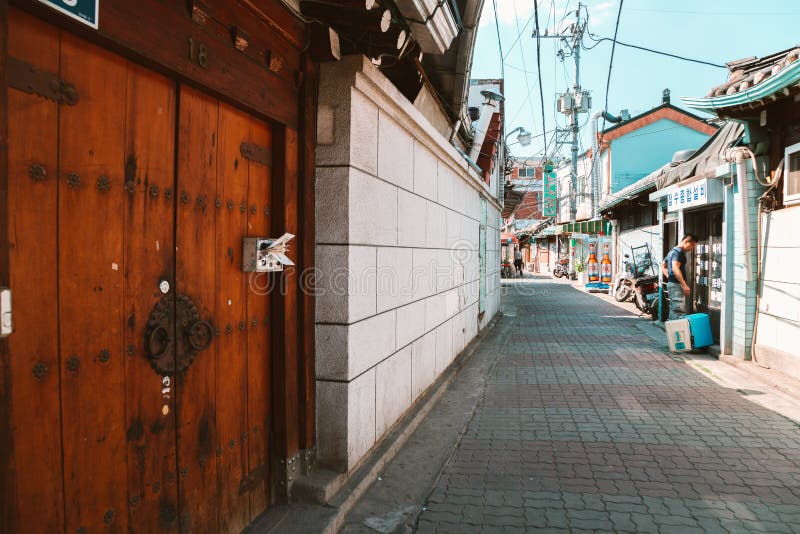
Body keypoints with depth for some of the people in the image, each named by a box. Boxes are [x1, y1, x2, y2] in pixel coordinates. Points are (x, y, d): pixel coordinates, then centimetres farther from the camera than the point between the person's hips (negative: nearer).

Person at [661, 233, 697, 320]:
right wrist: (684, 285, -23)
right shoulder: (679, 251, -12)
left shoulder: (672, 251, 19)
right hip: (676, 285, -10)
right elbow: (675, 268, -24)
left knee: (673, 310, 12)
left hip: (671, 283, 10)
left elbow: (663, 266, 25)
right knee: (680, 312, -12)